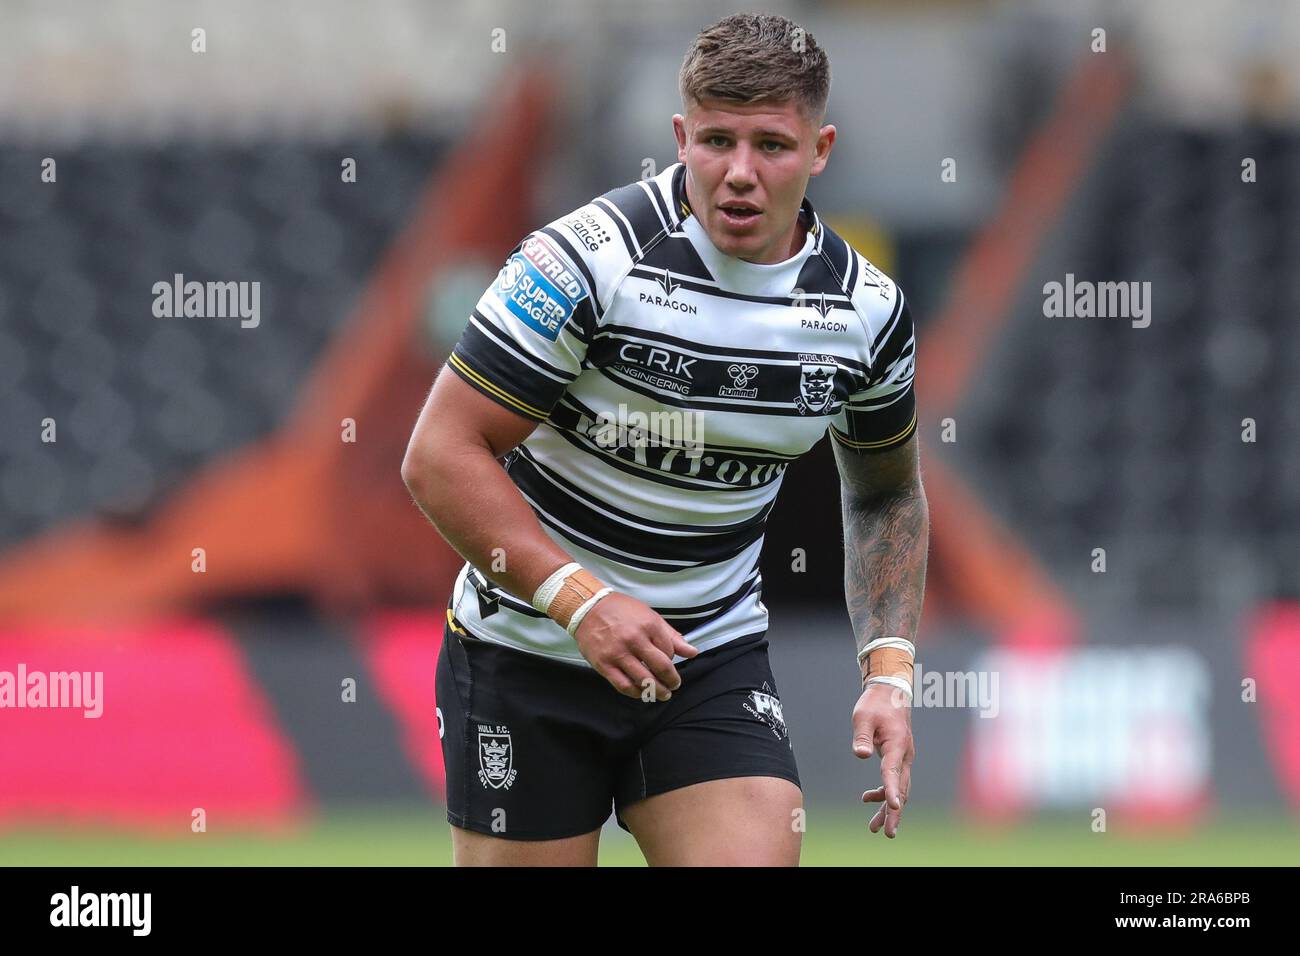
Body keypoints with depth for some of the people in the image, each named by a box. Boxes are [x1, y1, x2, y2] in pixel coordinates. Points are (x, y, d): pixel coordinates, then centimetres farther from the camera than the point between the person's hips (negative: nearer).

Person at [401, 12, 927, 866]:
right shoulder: (589, 258, -19)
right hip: (525, 655, -3)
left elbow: (885, 493, 15)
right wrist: (579, 599, -27)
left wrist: (890, 671, 3)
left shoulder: (866, 308, -3)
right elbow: (441, 455, -18)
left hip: (714, 665, 3)